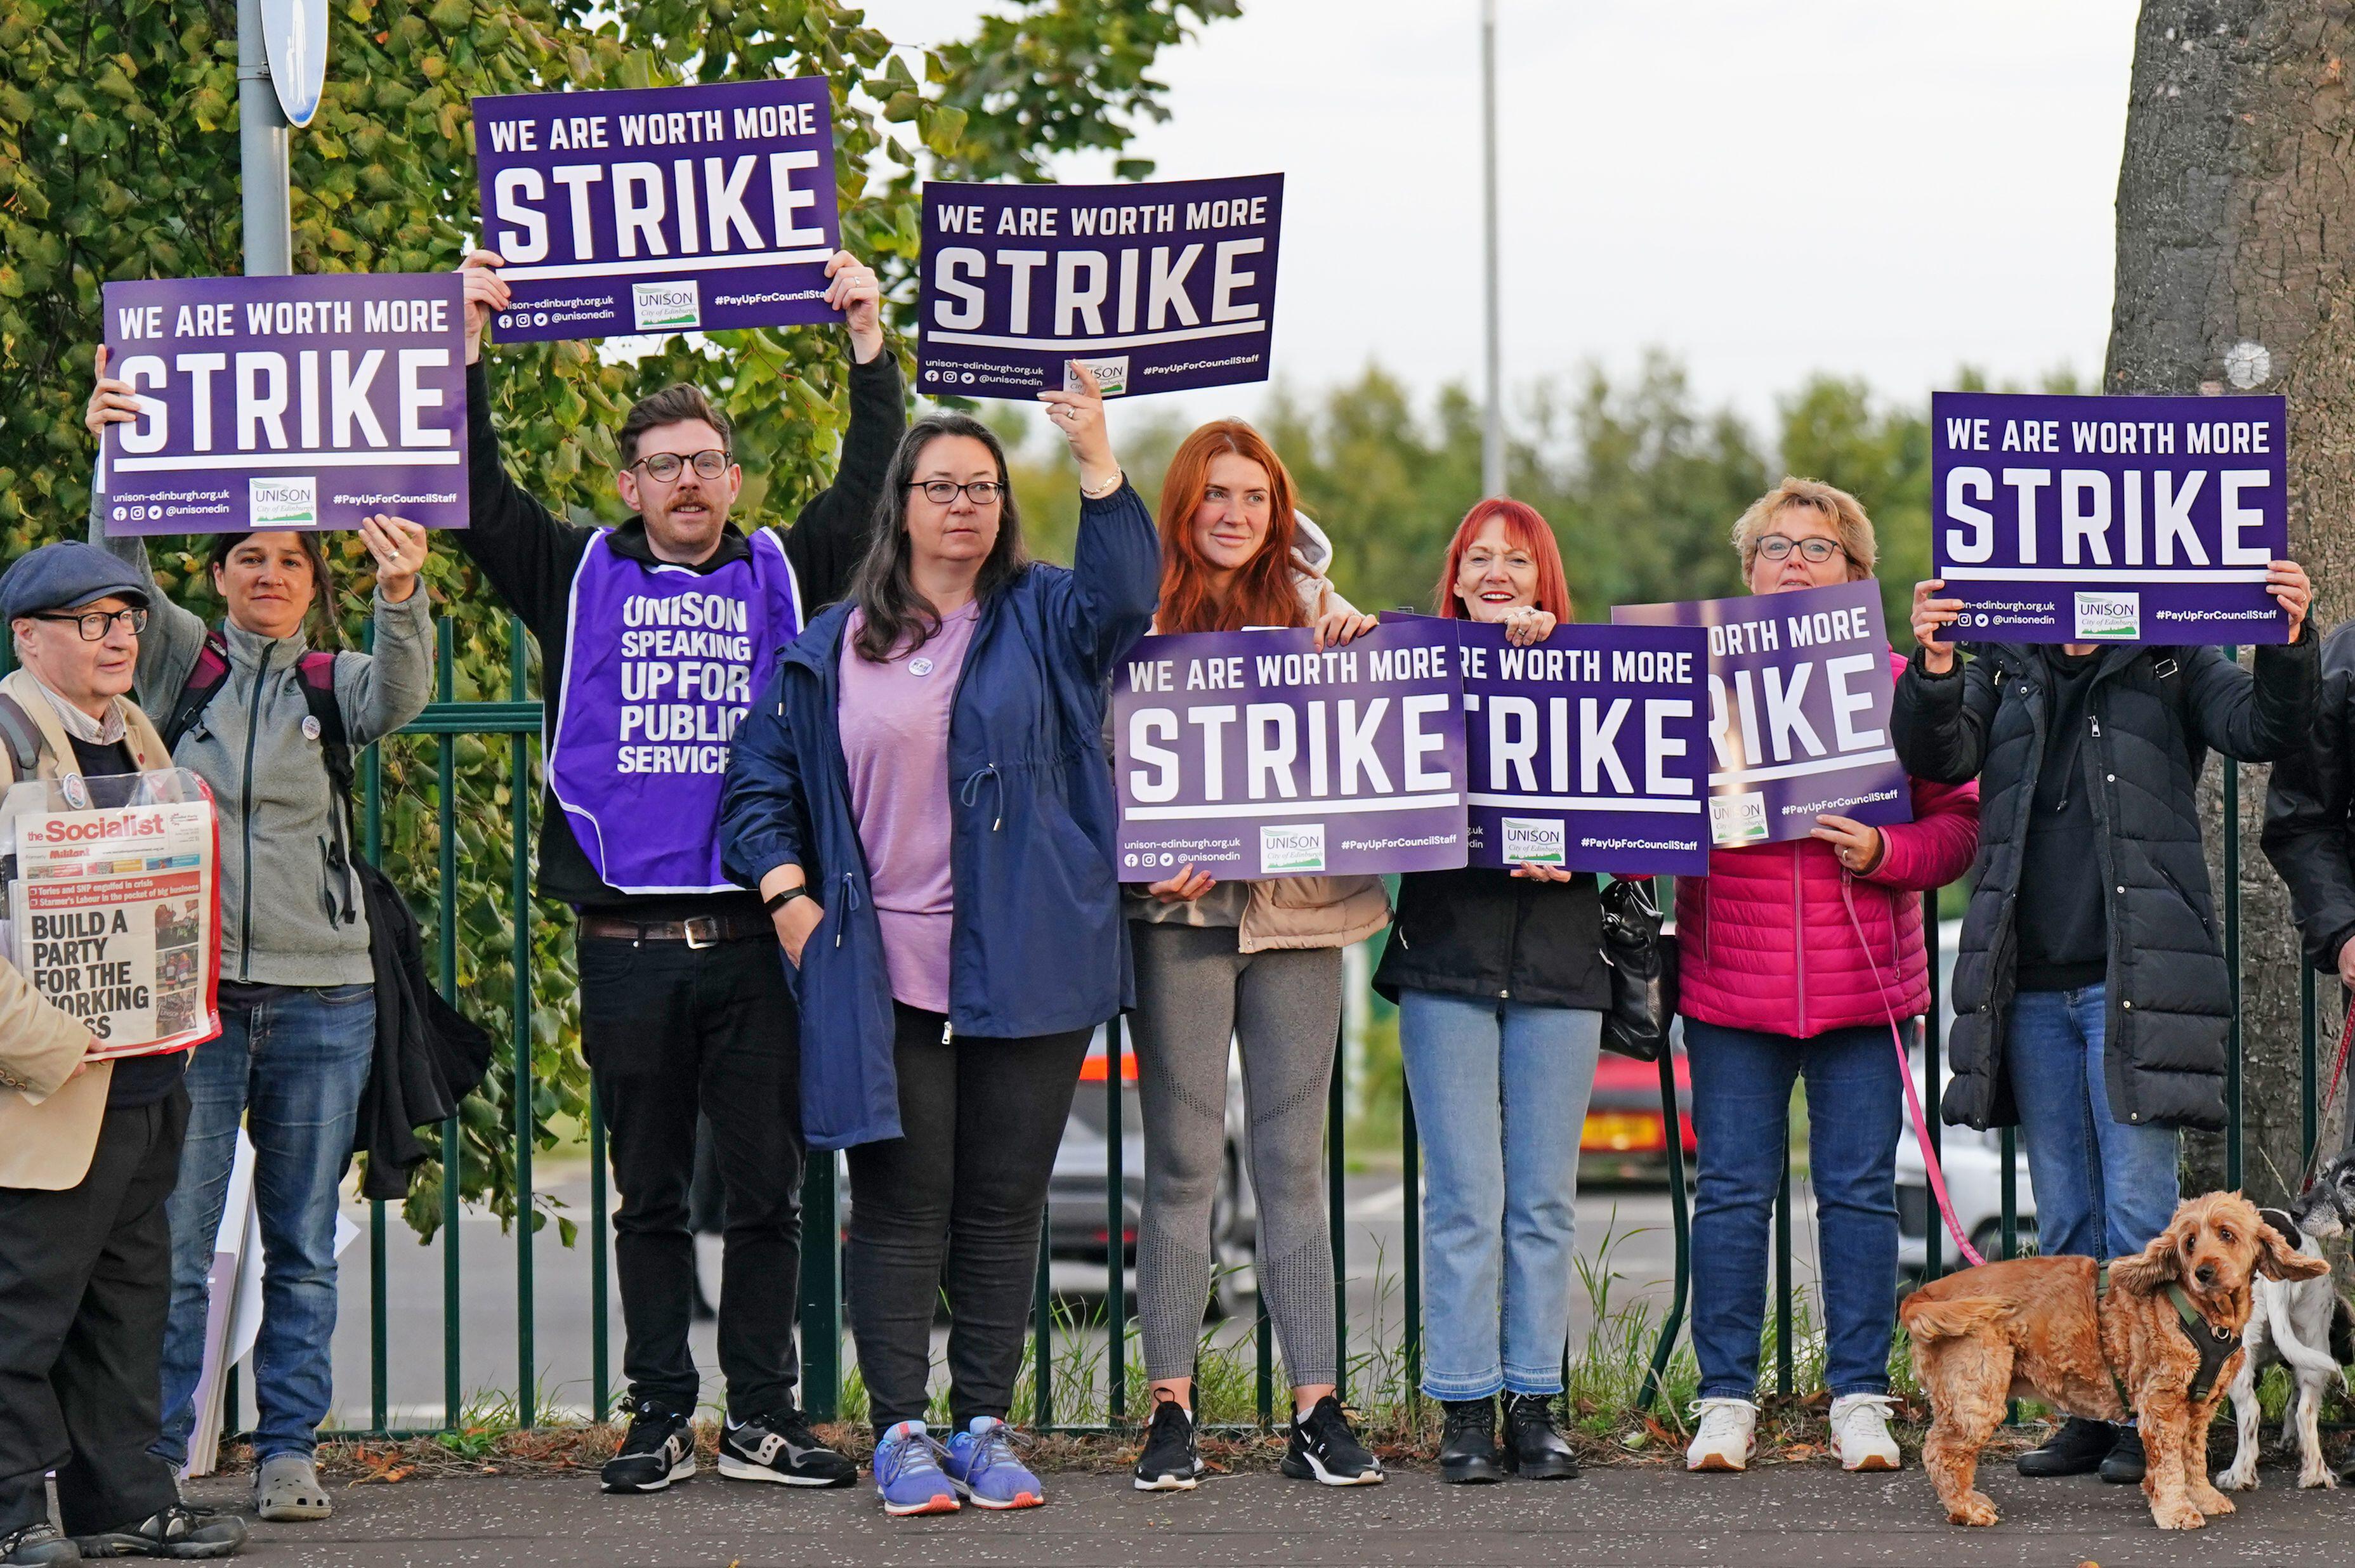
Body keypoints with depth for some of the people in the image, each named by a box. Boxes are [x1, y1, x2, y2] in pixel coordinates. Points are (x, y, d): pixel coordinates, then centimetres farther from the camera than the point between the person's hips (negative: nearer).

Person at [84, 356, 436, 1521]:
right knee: (175, 1240, -4)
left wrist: (403, 594, -33)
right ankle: (153, 1457, 1)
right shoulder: (181, 661, 8)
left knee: (304, 1245, 7)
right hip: (189, 987, -1)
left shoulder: (336, 684, 8)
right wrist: (115, 456, -22)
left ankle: (289, 1451, 14)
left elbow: (401, 693, -13)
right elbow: (120, 573, -6)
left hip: (321, 996, 1)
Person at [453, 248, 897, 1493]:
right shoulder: (582, 579, 10)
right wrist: (467, 350, -5)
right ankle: (660, 1419, 12)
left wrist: (869, 344, -2)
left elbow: (869, 489, 5)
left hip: (755, 937, 0)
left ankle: (763, 1416, 9)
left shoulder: (783, 577, 11)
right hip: (627, 946, 0)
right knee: (650, 1196, 7)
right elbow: (479, 498, 2)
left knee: (766, 1190, 3)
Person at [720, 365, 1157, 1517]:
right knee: (900, 1204, -2)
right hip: (883, 975, 0)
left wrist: (1097, 464, -21)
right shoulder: (829, 649, 11)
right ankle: (900, 1432, 2)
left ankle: (986, 1426, 11)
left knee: (1003, 1206, 4)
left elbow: (1123, 597, -12)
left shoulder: (1040, 621, 9)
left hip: (1026, 972, 0)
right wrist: (789, 899, 1)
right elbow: (759, 783, 14)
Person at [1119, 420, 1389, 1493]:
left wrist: (1362, 649, -8)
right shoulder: (1140, 610, 5)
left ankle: (1317, 1407, 3)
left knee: (1294, 1159, 3)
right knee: (1182, 1157, -1)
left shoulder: (1307, 604, 13)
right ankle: (1171, 1406, 2)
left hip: (1299, 908, 2)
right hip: (1181, 910, -2)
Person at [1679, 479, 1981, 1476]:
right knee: (1732, 1189, 2)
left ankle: (1860, 1402, 9)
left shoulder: (1896, 681, 5)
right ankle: (1726, 1402, 9)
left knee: (1860, 1190, 2)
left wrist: (1887, 853, -13)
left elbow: (1960, 819, 4)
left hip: (1864, 981, 0)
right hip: (1731, 982, 0)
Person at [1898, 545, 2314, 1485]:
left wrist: (2288, 642, -23)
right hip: (2032, 985, 3)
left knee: (2137, 1207, -7)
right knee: (2063, 1215, 8)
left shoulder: (2173, 666, 7)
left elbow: (2264, 730, -5)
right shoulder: (2001, 673, 13)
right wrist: (1933, 666, -20)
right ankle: (2086, 1414, 14)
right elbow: (1936, 758, -1)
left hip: (2135, 977, -3)